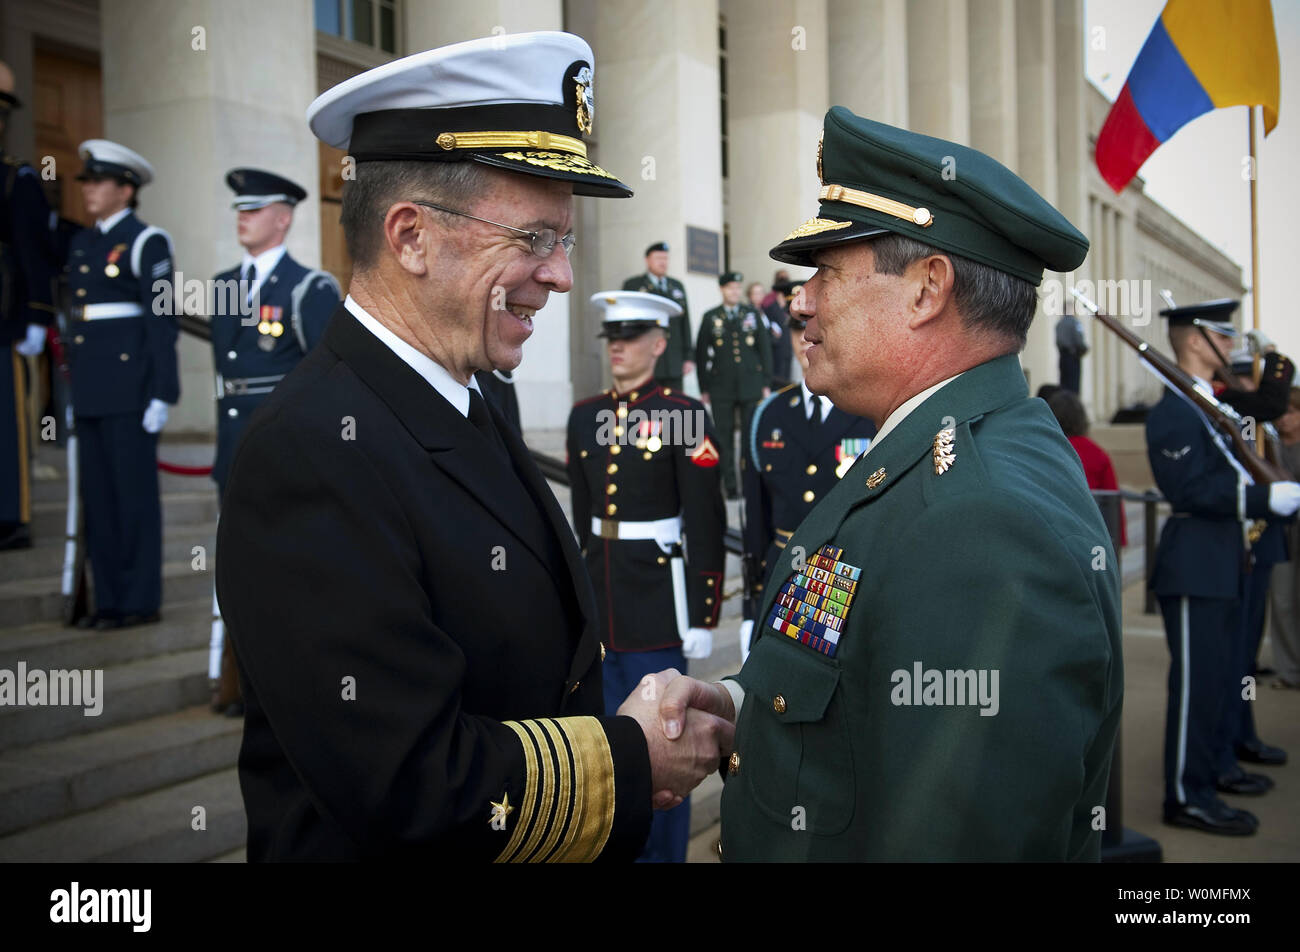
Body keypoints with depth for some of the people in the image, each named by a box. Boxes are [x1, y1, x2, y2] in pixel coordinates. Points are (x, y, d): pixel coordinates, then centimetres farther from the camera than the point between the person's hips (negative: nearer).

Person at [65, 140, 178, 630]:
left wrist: (162, 393, -15)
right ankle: (108, 599, 17)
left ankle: (139, 601, 6)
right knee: (97, 495, 9)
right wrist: (72, 382, 16)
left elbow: (162, 321, -10)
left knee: (134, 492, -2)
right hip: (89, 388, 8)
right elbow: (76, 318, 20)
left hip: (128, 384, -8)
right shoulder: (82, 243, 17)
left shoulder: (146, 242, -5)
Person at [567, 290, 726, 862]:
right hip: (597, 595, 6)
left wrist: (701, 616, -11)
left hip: (657, 593, -6)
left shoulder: (684, 415, -9)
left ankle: (664, 852, 21)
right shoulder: (585, 416, 8)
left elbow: (706, 524, -10)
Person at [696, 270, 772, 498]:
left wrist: (766, 383, 3)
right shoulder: (710, 317, 5)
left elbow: (765, 348, 9)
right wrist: (704, 389, 3)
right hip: (721, 389, 0)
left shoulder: (752, 313, 8)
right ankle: (729, 485, 8)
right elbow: (701, 353, 7)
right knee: (724, 438, 1)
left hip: (750, 386, 1)